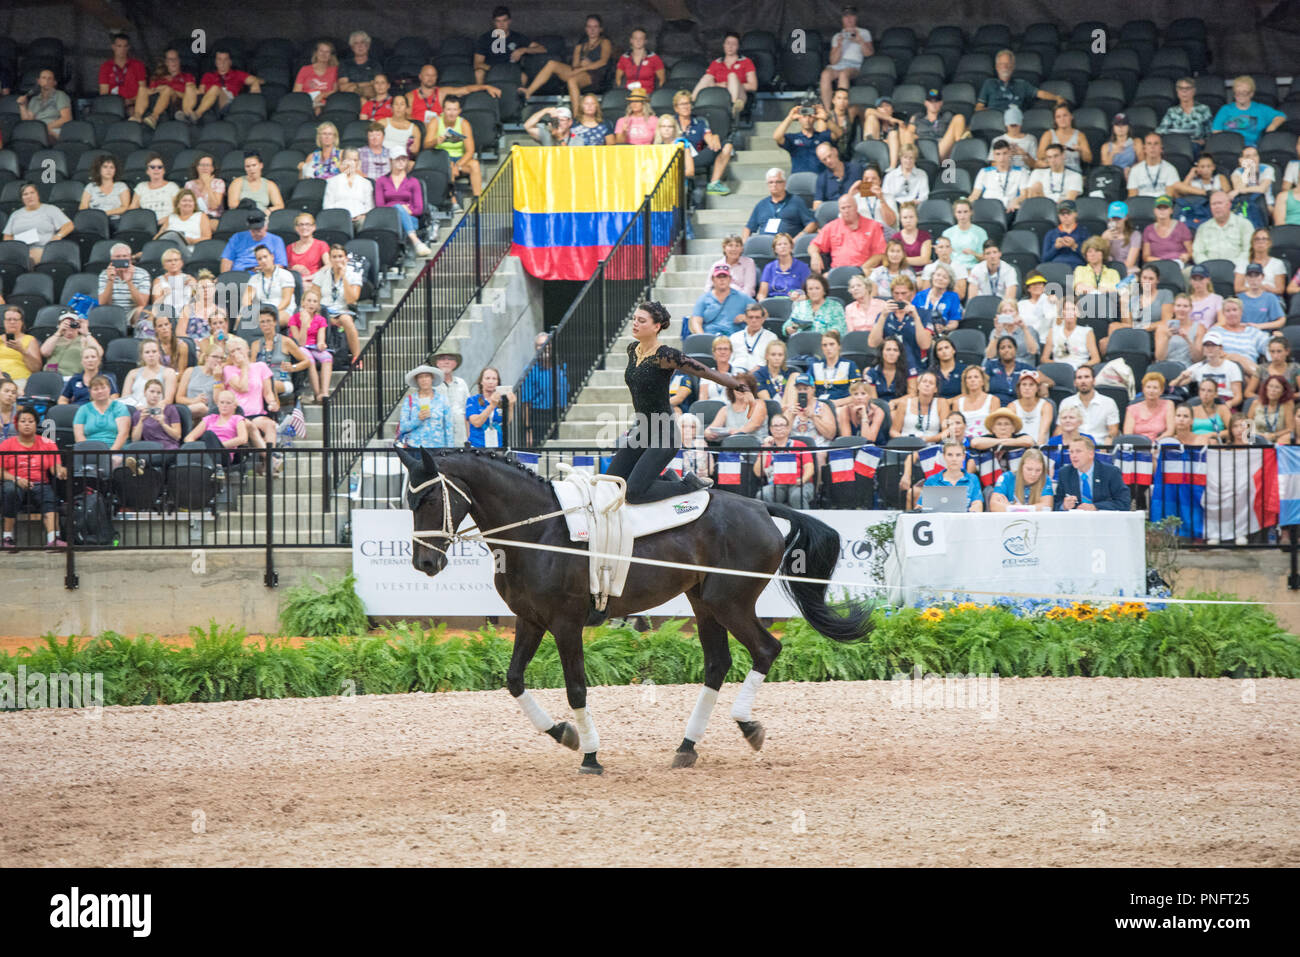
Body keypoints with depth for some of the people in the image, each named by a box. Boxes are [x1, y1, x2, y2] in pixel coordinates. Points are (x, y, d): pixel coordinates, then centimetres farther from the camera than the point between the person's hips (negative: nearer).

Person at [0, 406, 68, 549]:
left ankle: (53, 539, -47)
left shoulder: (47, 444, 14)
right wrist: (17, 479, -17)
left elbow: (55, 467, 2)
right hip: (16, 484, -1)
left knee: (50, 495, -32)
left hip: (40, 485, 1)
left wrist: (60, 472, -24)